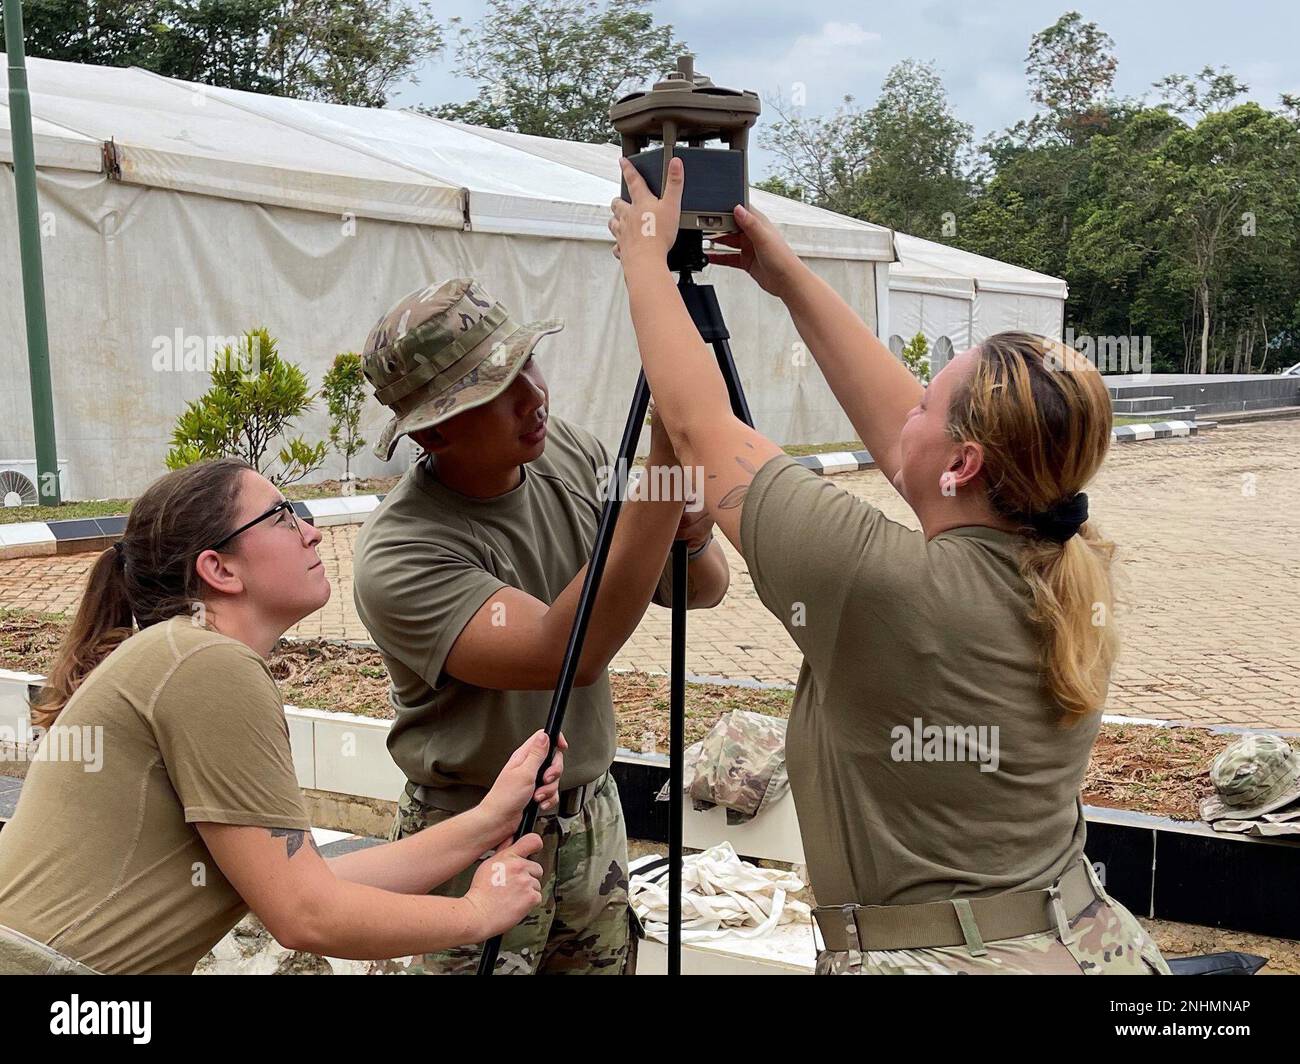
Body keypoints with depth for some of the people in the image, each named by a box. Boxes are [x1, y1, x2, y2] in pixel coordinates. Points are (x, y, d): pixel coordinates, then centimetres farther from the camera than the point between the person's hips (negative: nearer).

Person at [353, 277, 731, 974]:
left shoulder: (570, 452, -7)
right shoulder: (396, 557, -26)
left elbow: (701, 591, 0)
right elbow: (565, 654, -38)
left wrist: (692, 543, -25)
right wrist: (667, 464, -41)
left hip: (594, 820, 6)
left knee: (606, 963, 19)